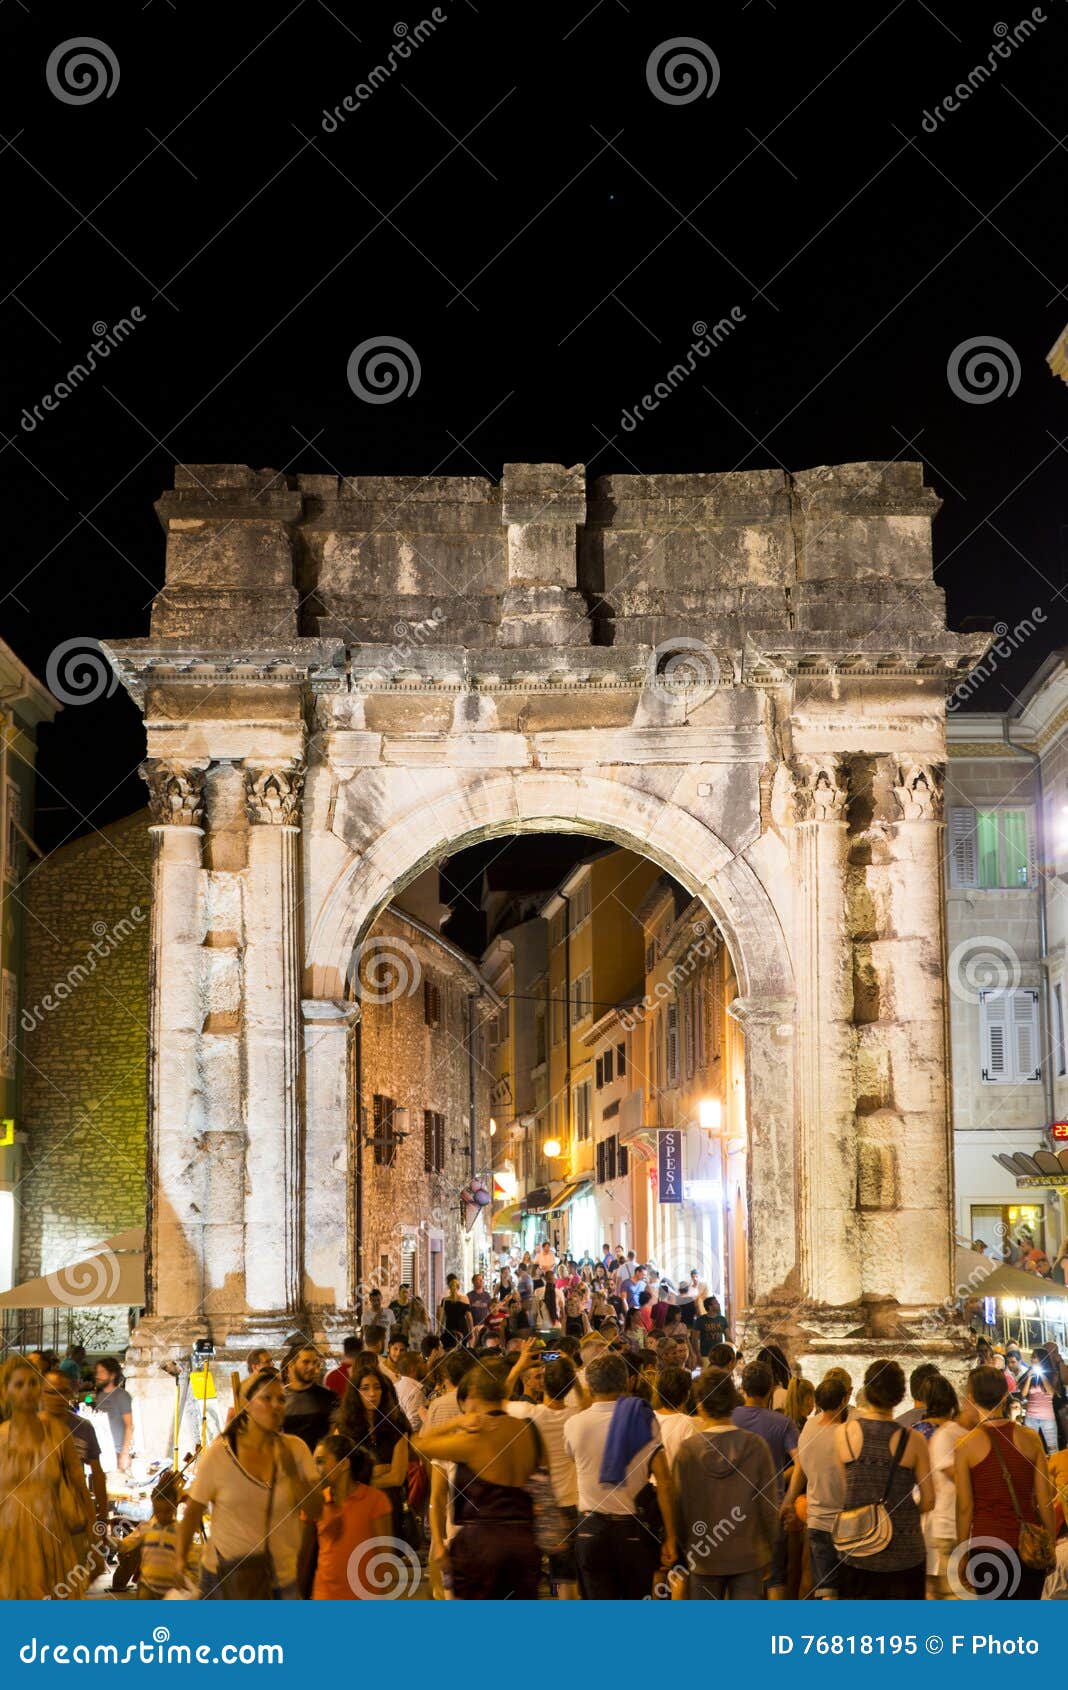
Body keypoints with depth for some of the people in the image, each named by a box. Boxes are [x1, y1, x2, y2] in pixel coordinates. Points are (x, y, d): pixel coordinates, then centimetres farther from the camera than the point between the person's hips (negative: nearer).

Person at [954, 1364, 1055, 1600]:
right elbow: (1045, 1501, 3)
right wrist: (1050, 1546, 14)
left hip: (989, 1543, -2)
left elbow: (965, 1507, -5)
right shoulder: (1030, 1438, 1)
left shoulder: (966, 1446, -6)